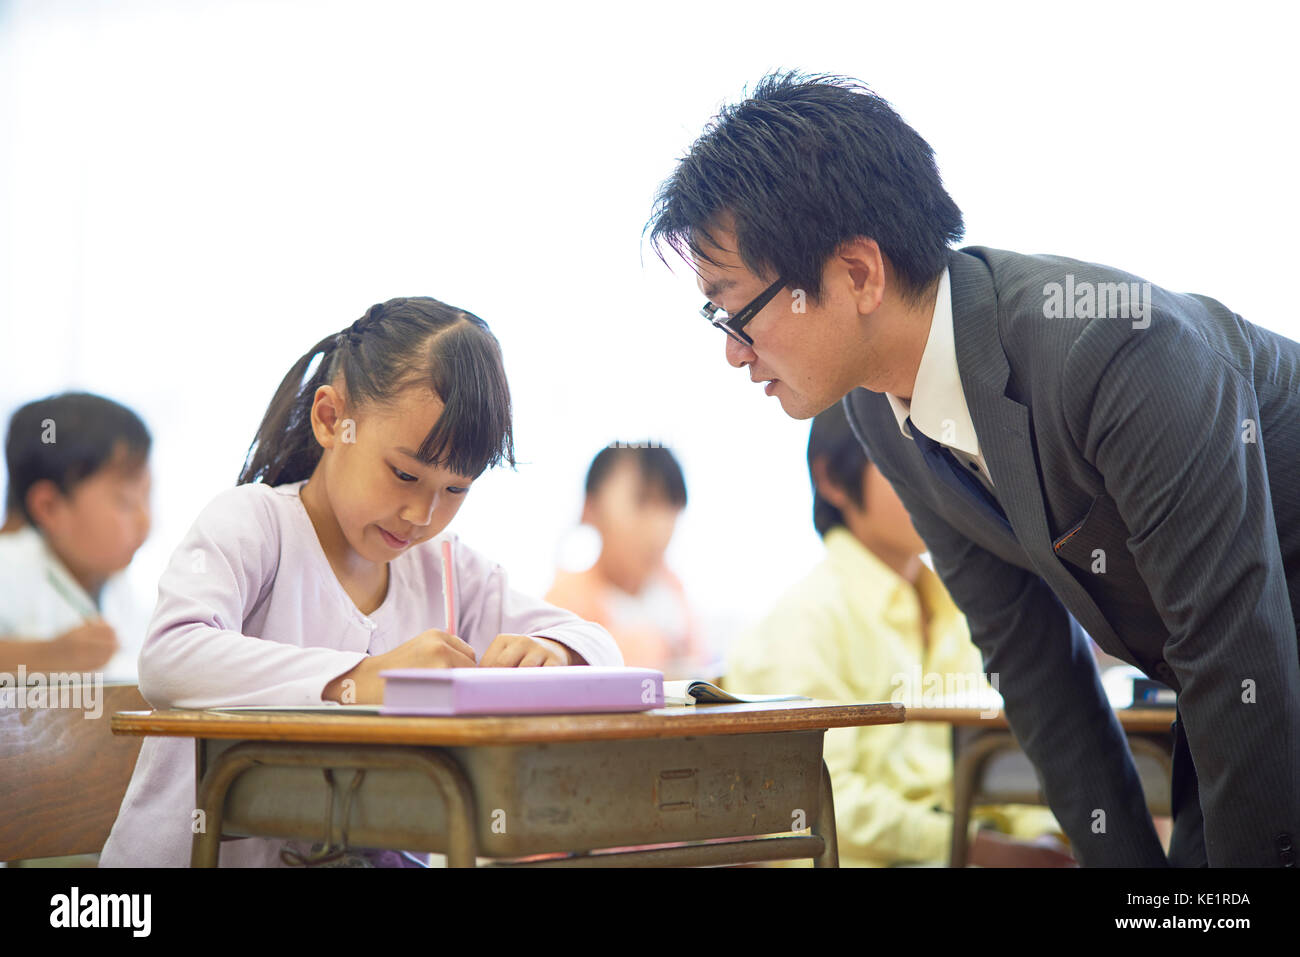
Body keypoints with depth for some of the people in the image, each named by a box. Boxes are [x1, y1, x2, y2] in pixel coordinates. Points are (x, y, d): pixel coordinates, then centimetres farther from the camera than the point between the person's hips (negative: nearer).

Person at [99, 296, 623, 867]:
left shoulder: (443, 570, 9)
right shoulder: (251, 524, -9)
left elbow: (599, 647, 10)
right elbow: (167, 660, -27)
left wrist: (552, 654, -14)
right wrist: (358, 680, -36)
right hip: (196, 850, -4)